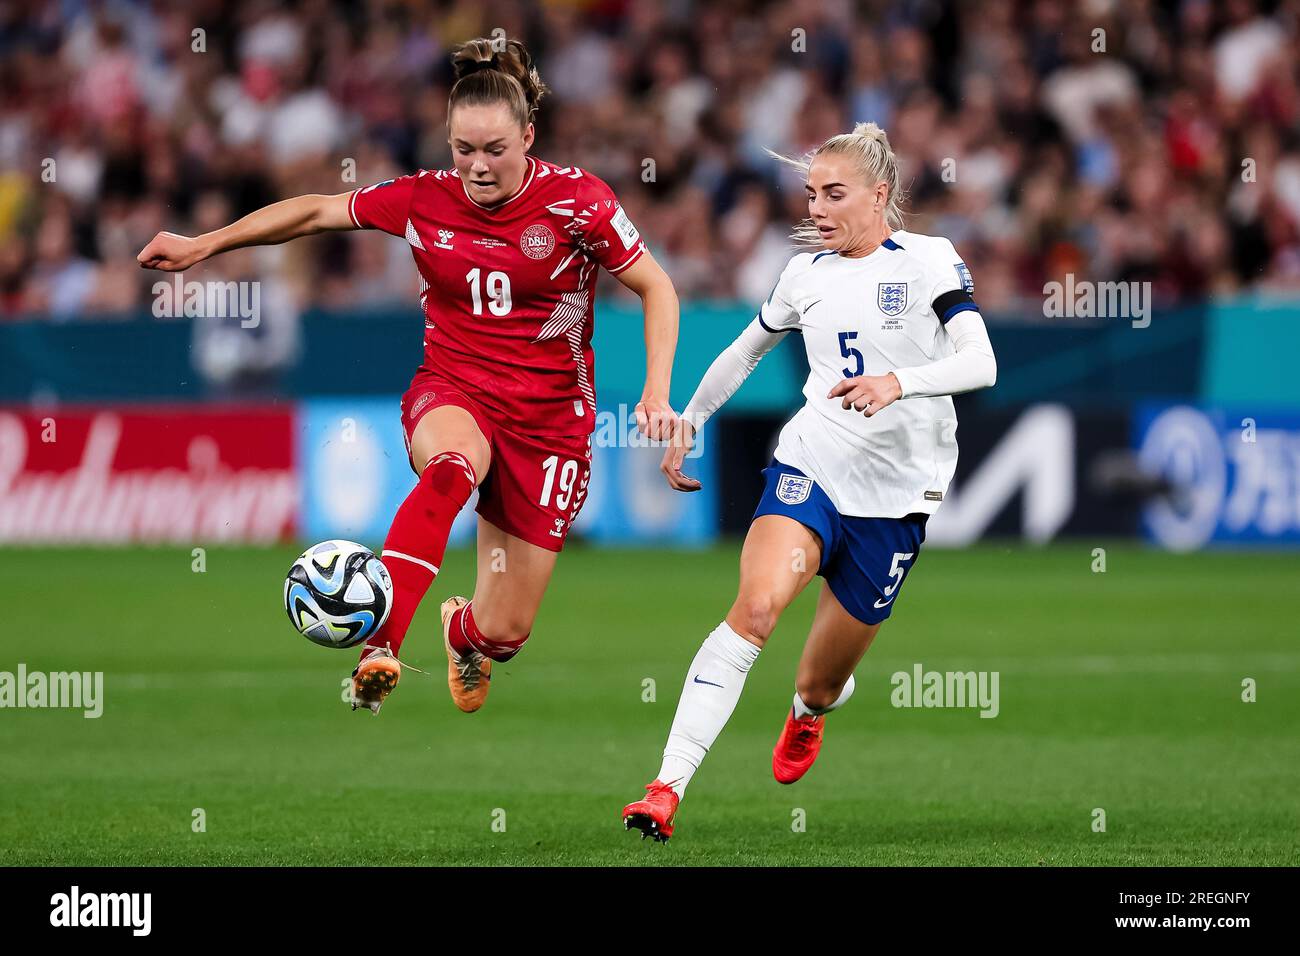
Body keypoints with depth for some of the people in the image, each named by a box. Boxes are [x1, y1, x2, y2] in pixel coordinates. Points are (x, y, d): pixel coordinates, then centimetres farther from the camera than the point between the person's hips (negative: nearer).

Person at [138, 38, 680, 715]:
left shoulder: (577, 200, -10)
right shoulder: (424, 200, -4)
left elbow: (655, 288, -1)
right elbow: (316, 210, 9)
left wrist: (656, 393, -13)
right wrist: (204, 245, 9)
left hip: (549, 417, 0)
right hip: (450, 394, 0)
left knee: (503, 632, 0)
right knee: (453, 464, -40)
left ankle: (461, 631, 41)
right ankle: (379, 651, -50)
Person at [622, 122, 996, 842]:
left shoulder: (929, 261, -5)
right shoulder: (806, 273, 9)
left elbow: (980, 364, -18)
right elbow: (745, 351, 27)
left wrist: (896, 382, -33)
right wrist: (689, 420, 27)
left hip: (894, 497, -2)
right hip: (809, 466, 2)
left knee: (819, 685, 8)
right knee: (755, 607, -28)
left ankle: (806, 716, 51)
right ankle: (666, 790, -34)